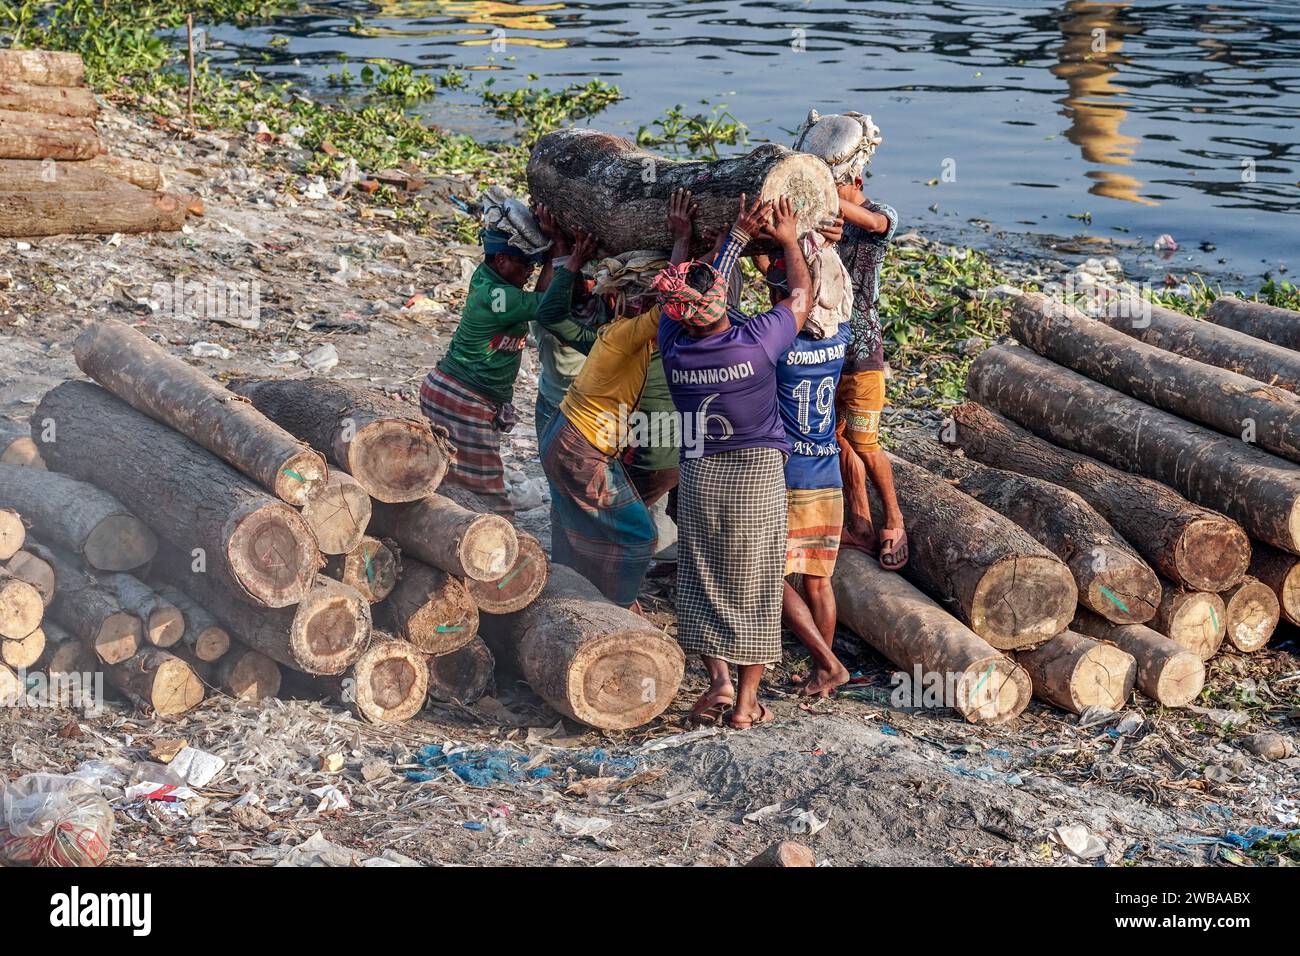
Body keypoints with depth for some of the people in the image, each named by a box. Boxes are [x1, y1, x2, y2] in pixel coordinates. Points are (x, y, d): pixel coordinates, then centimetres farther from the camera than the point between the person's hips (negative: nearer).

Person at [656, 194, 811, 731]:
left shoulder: (673, 348, -8)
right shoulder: (757, 341, -16)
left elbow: (674, 291, 12)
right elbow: (803, 293, 2)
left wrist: (737, 238, 18)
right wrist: (789, 241, 16)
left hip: (699, 474, 2)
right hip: (758, 471, -1)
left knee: (701, 581, 13)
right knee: (754, 588, 5)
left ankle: (718, 678, -1)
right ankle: (746, 702, 9)